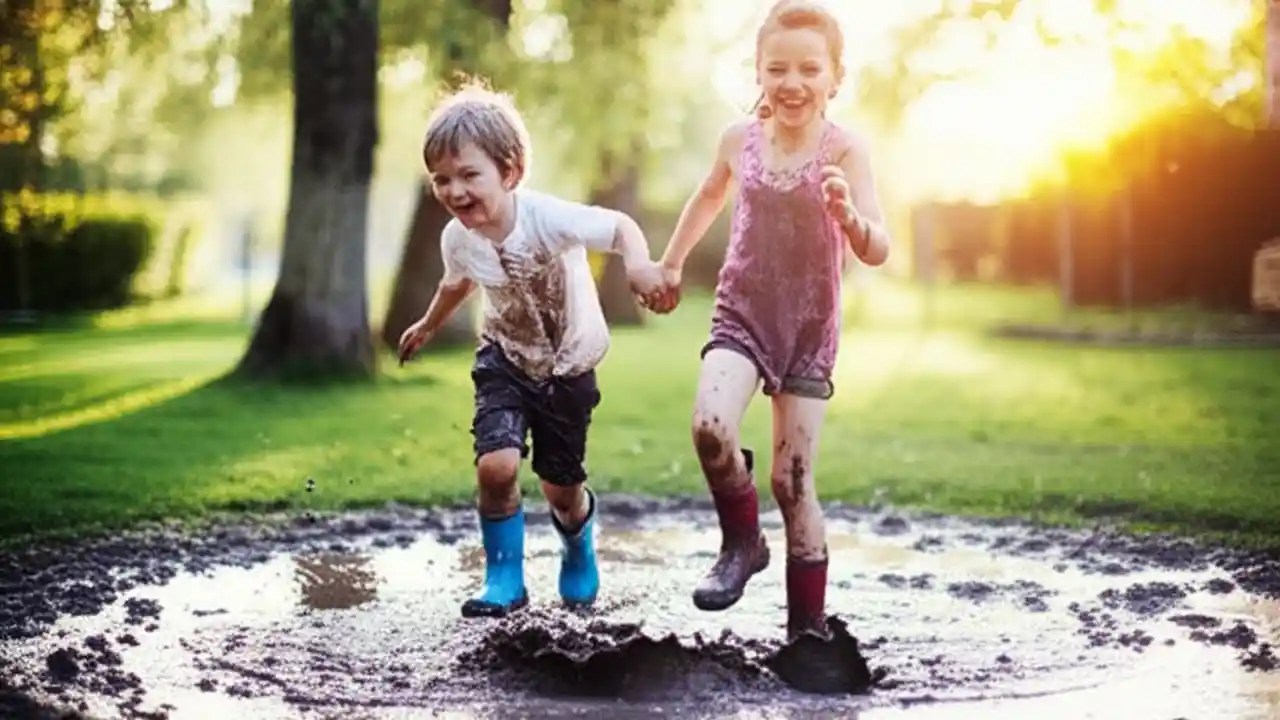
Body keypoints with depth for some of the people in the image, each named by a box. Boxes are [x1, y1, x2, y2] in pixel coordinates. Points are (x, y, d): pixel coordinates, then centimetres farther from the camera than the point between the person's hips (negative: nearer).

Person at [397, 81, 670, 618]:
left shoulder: (547, 217, -30)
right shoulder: (457, 238, -14)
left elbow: (620, 227, -33)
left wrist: (638, 264, -56)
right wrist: (428, 326, 29)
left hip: (568, 367, -2)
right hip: (505, 361, 2)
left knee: (561, 487, 9)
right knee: (495, 466, -21)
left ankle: (579, 558, 45)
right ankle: (505, 581, 1)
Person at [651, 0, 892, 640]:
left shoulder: (844, 149, -12)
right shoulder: (740, 138, -2)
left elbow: (877, 253, -21)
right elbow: (711, 194, 20)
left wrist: (849, 216, -42)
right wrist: (671, 264, 27)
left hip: (809, 329, -2)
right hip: (741, 315, 2)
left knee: (792, 480, 1)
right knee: (710, 426, -27)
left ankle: (808, 625, 16)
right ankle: (741, 543, 0)